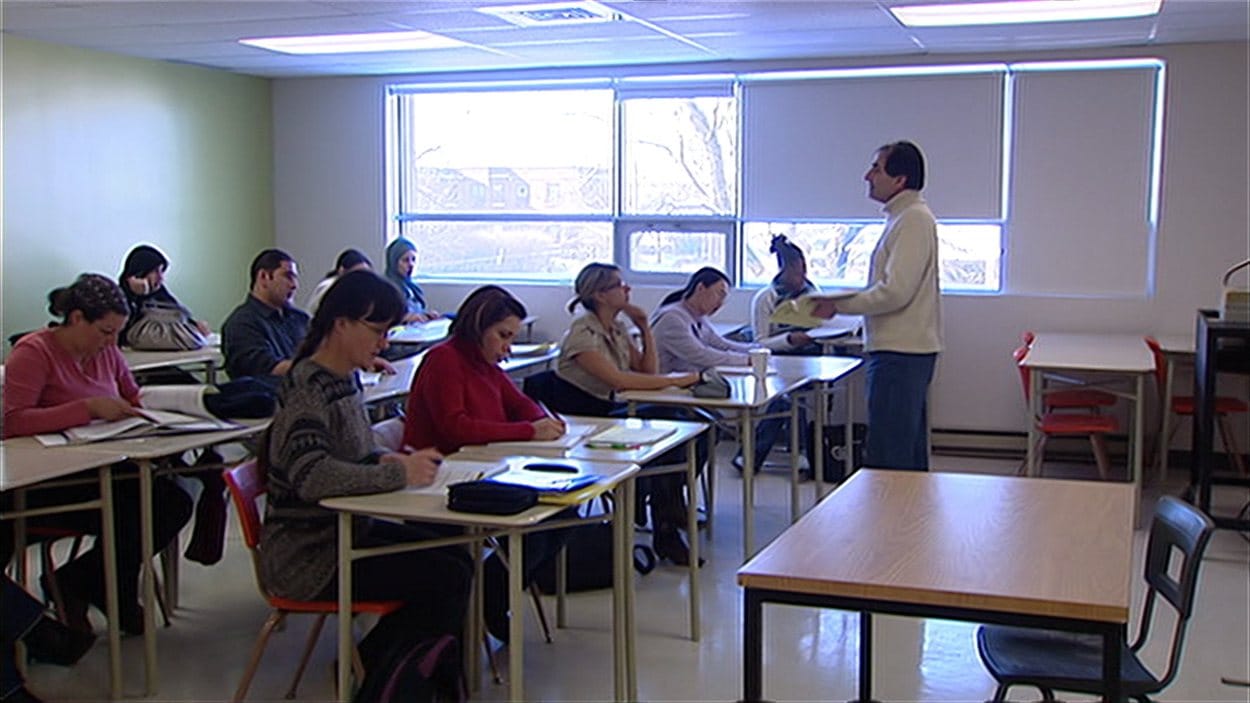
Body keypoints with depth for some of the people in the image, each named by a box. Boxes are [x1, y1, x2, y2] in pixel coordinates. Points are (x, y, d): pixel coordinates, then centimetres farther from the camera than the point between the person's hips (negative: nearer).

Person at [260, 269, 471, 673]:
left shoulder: (348, 379, 8)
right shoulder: (307, 389, -20)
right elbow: (311, 476, -33)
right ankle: (367, 669, 6)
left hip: (347, 529, 9)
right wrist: (399, 473, -27)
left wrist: (386, 459, -1)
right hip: (305, 555, -9)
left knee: (458, 559, 1)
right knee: (447, 580, -15)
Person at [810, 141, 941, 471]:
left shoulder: (913, 220, -14)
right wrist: (842, 302, 12)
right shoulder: (903, 218, 17)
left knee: (887, 455, -8)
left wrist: (839, 305, -15)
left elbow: (895, 293, -21)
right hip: (903, 349, 11)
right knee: (909, 450, 16)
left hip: (900, 353, -11)